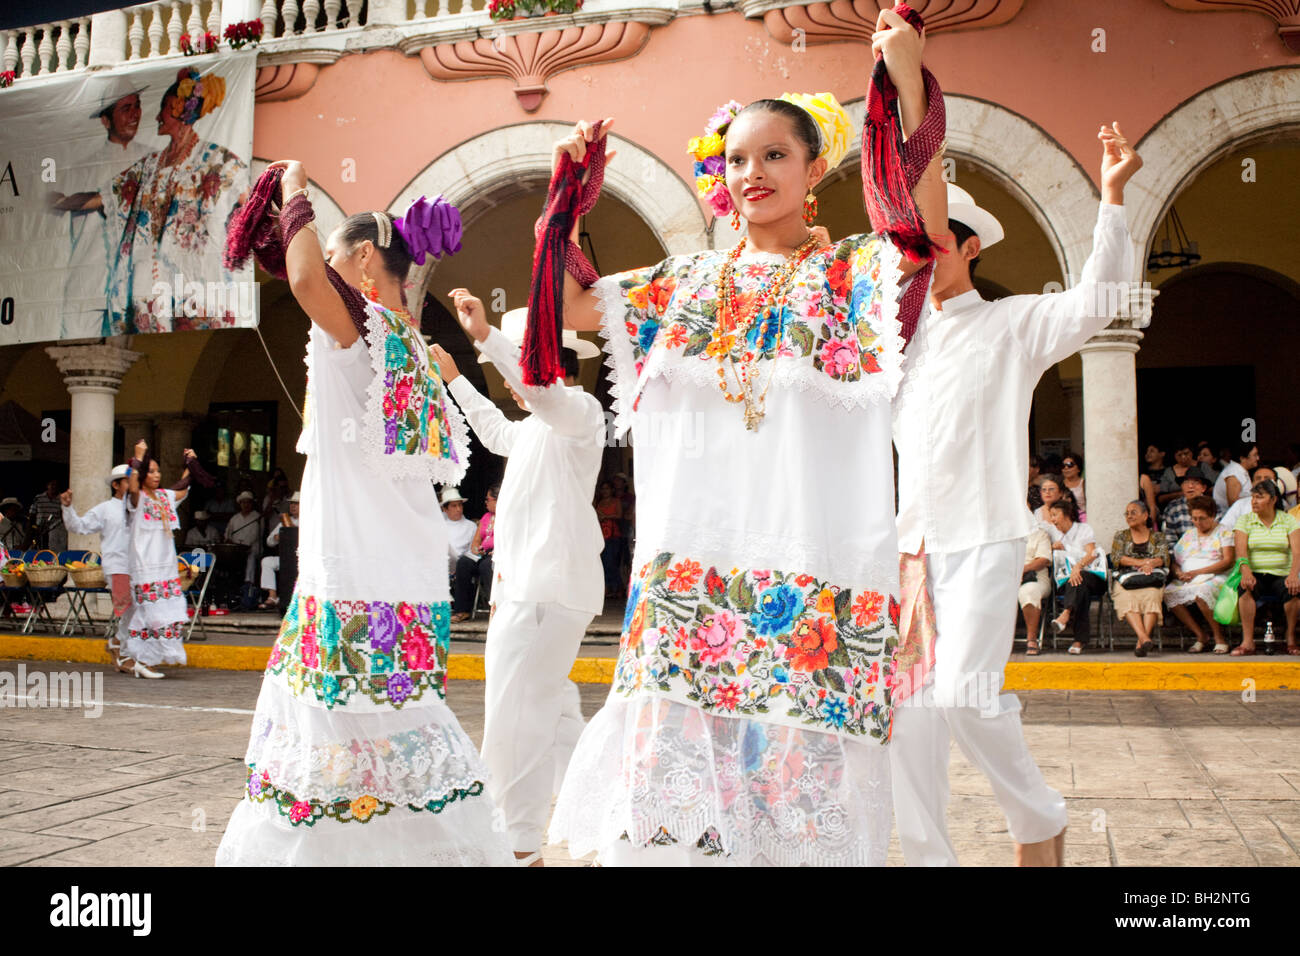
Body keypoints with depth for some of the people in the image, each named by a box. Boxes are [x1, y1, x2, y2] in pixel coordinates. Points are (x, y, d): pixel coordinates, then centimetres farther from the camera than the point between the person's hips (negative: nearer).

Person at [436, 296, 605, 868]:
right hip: (527, 585, 11)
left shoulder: (579, 409, -8)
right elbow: (495, 430, 44)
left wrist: (485, 336, -36)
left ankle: (520, 847, -7)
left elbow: (545, 391, -31)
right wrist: (452, 377, 45)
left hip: (547, 591, -11)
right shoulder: (538, 428, 23)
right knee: (550, 710, 18)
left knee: (514, 713, -13)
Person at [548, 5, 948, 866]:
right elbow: (572, 305, 20)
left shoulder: (854, 274, 3)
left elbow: (929, 229, -16)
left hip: (812, 570, -3)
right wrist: (568, 190, 14)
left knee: (799, 776, -1)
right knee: (673, 779, 5)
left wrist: (911, 85, -23)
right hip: (688, 562, 4)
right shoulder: (688, 284, 15)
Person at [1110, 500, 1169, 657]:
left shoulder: (1157, 537, 21)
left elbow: (1163, 558, 5)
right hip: (1127, 579, 0)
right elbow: (1116, 558, 6)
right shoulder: (1121, 535, 23)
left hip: (1152, 580, 0)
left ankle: (1141, 641, -47)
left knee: (1151, 596, -36)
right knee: (1127, 598, -35)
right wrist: (1143, 562, -6)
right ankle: (1144, 638, -52)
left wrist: (1150, 564, -19)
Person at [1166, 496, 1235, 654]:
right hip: (1187, 580, 5)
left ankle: (1219, 637, -16)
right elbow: (1174, 560, 19)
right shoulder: (1188, 534, 23)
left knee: (1202, 593, -39)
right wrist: (1178, 572, -6)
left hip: (1215, 578, -5)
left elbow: (1228, 562, -6)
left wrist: (1197, 572, -14)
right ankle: (1200, 635, -13)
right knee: (1168, 593, -25)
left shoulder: (1224, 532, 7)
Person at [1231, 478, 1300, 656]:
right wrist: (1246, 572, -28)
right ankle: (1248, 641, -32)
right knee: (1246, 588, -34)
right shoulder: (1244, 521, 7)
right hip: (1255, 574, 0)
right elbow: (1241, 551, -7)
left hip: (1281, 574, 0)